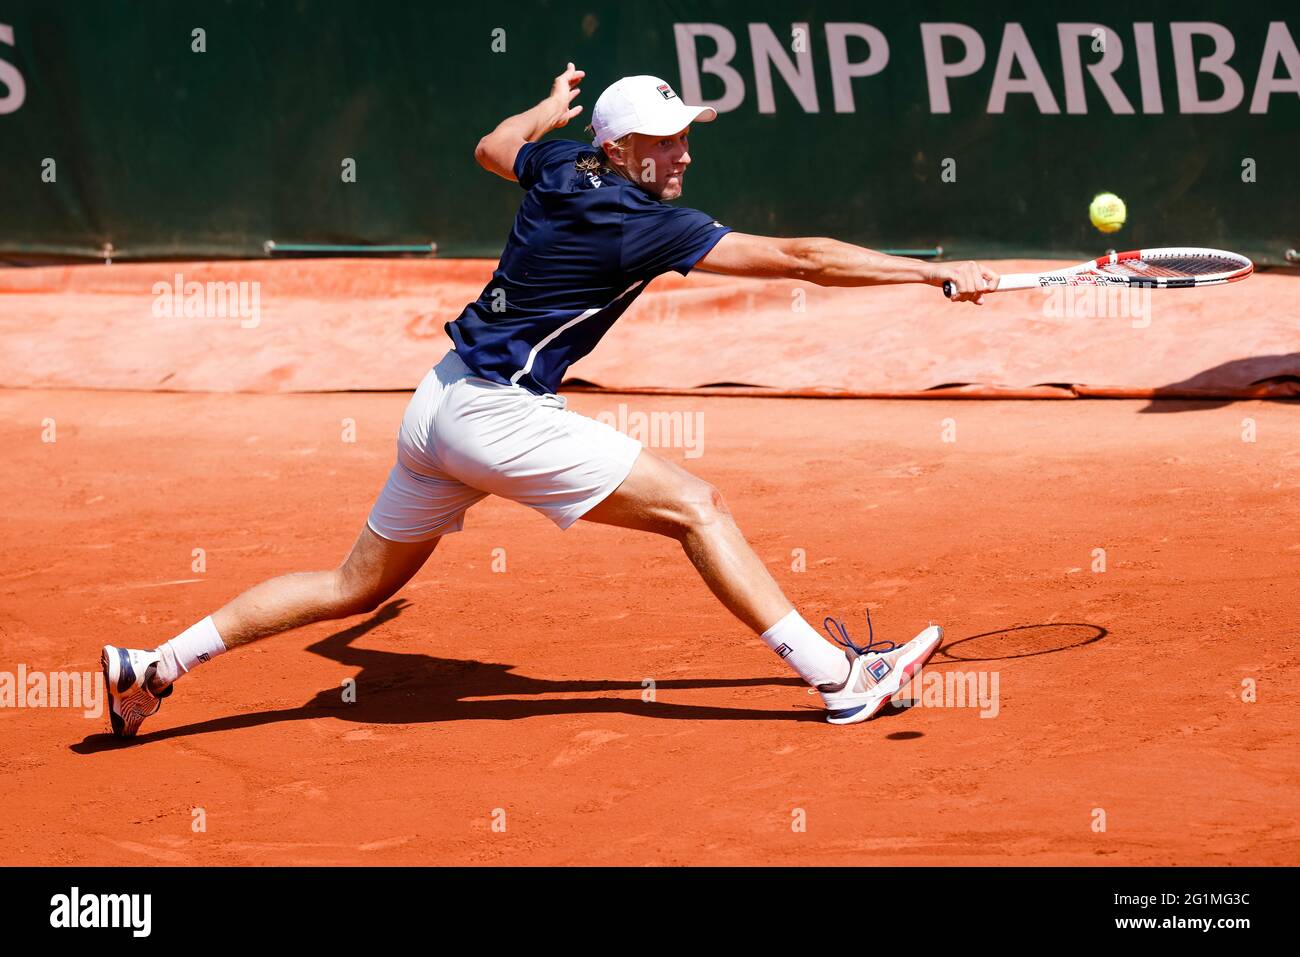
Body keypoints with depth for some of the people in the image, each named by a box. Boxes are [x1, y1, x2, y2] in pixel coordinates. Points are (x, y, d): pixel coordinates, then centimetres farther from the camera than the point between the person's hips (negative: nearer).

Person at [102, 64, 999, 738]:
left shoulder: (558, 168, 6)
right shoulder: (643, 224, -15)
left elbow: (493, 145, 31)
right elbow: (798, 257, -17)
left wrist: (553, 107, 50)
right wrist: (940, 274, -15)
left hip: (443, 400, 9)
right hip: (498, 414, -9)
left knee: (357, 586, 18)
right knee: (698, 506, -7)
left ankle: (154, 665, 18)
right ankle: (839, 676, -11)